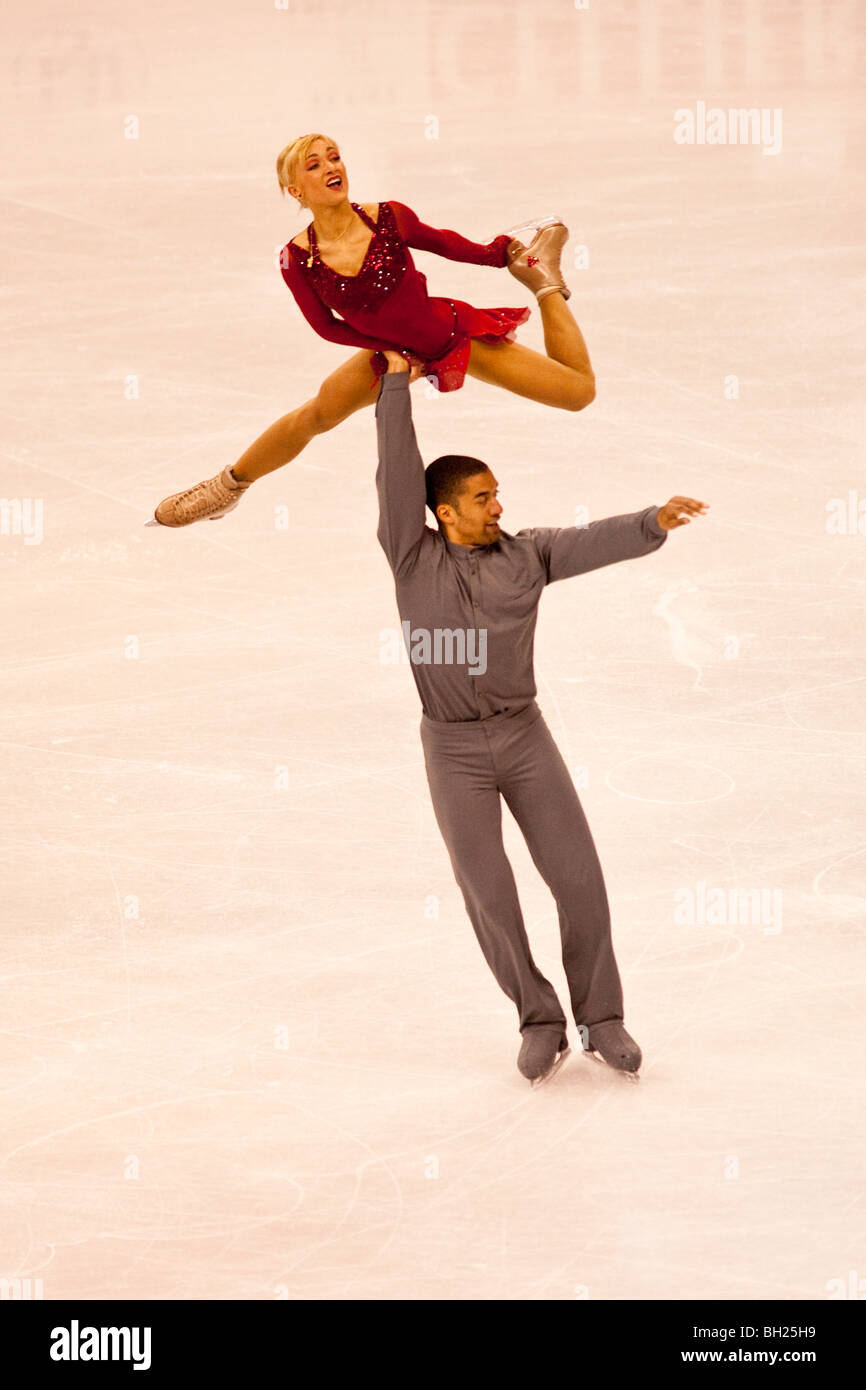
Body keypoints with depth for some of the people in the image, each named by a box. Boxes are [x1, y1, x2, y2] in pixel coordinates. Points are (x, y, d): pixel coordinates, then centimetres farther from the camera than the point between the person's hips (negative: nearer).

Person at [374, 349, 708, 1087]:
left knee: (578, 877, -2)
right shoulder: (414, 558, -5)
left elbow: (595, 542, -11)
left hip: (524, 735, 2)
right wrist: (397, 385, -11)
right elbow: (397, 476, -11)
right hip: (454, 749, -2)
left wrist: (654, 522, -29)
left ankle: (601, 1020, 10)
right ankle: (539, 1021, 10)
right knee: (488, 893, -5)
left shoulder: (525, 554, 1)